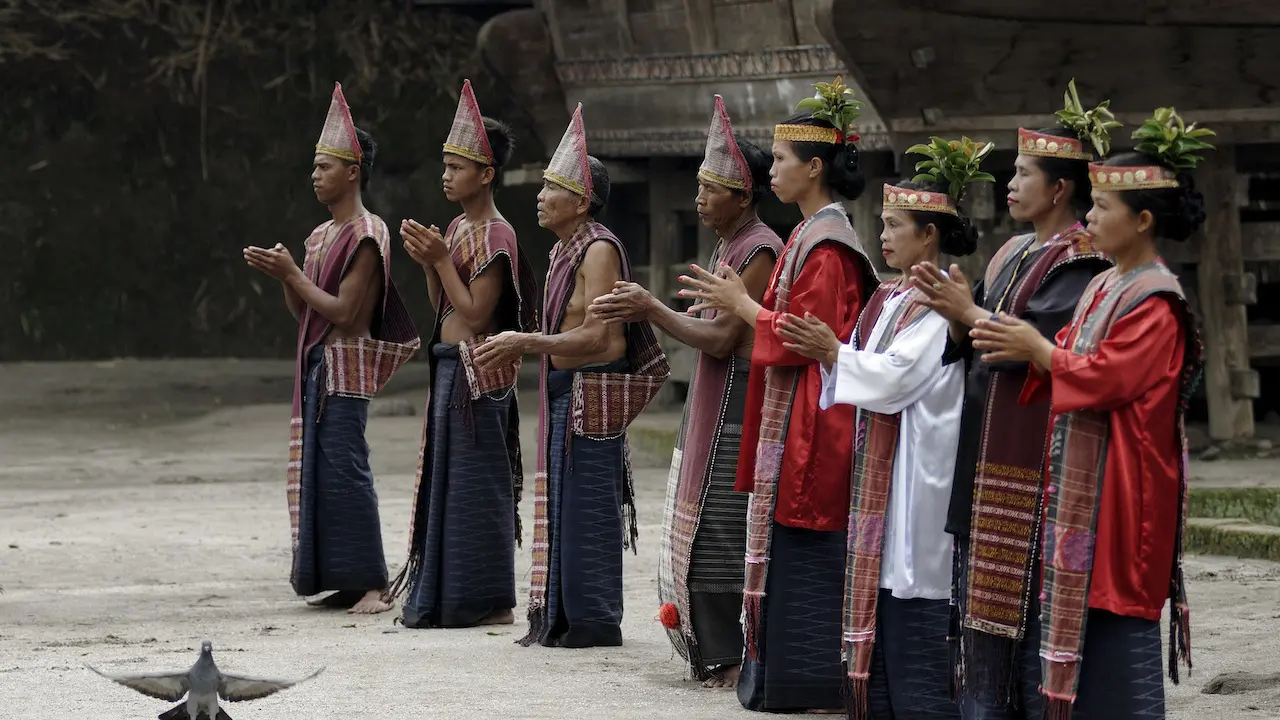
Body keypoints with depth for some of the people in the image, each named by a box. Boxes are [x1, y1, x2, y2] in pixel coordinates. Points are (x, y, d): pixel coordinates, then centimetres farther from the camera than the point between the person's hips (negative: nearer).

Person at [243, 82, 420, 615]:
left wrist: (293, 274, -13)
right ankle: (346, 583, 11)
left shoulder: (366, 236, -11)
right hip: (316, 365, 9)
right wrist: (282, 277, 1)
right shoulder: (321, 236, 17)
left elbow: (343, 311, -17)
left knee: (344, 471, -13)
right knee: (319, 471, 8)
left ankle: (372, 585, -12)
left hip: (347, 366, -9)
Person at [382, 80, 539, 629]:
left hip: (476, 371, -9)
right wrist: (428, 264, 1)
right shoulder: (457, 228, 14)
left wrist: (441, 259, -18)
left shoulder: (494, 235, -14)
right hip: (448, 366, 9)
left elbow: (475, 315, -17)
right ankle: (447, 597, 19)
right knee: (445, 480, 12)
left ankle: (489, 602, 1)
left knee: (476, 484, -5)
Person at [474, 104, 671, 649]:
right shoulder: (565, 251, 14)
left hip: (593, 393, -10)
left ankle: (594, 621, 1)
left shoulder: (599, 250, -15)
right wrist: (519, 347, 11)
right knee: (563, 502, 12)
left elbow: (596, 337, -21)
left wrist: (525, 343, -23)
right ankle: (560, 617, 18)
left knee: (589, 503, -5)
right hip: (564, 393, 10)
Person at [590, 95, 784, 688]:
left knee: (721, 537, -8)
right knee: (704, 532, 11)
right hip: (712, 407, 10)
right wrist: (645, 310, 11)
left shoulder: (760, 251, -15)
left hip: (737, 411, -10)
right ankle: (716, 655, 16)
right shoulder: (728, 245, 16)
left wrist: (652, 308, -13)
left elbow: (722, 339, -18)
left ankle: (732, 658, -3)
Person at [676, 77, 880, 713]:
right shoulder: (813, 236, 15)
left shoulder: (825, 245, -16)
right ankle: (784, 676, 13)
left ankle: (809, 683, -3)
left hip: (807, 420, -10)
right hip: (791, 417, 10)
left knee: (802, 547, -6)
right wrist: (737, 303, 10)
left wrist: (741, 304, -9)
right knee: (792, 546, 10)